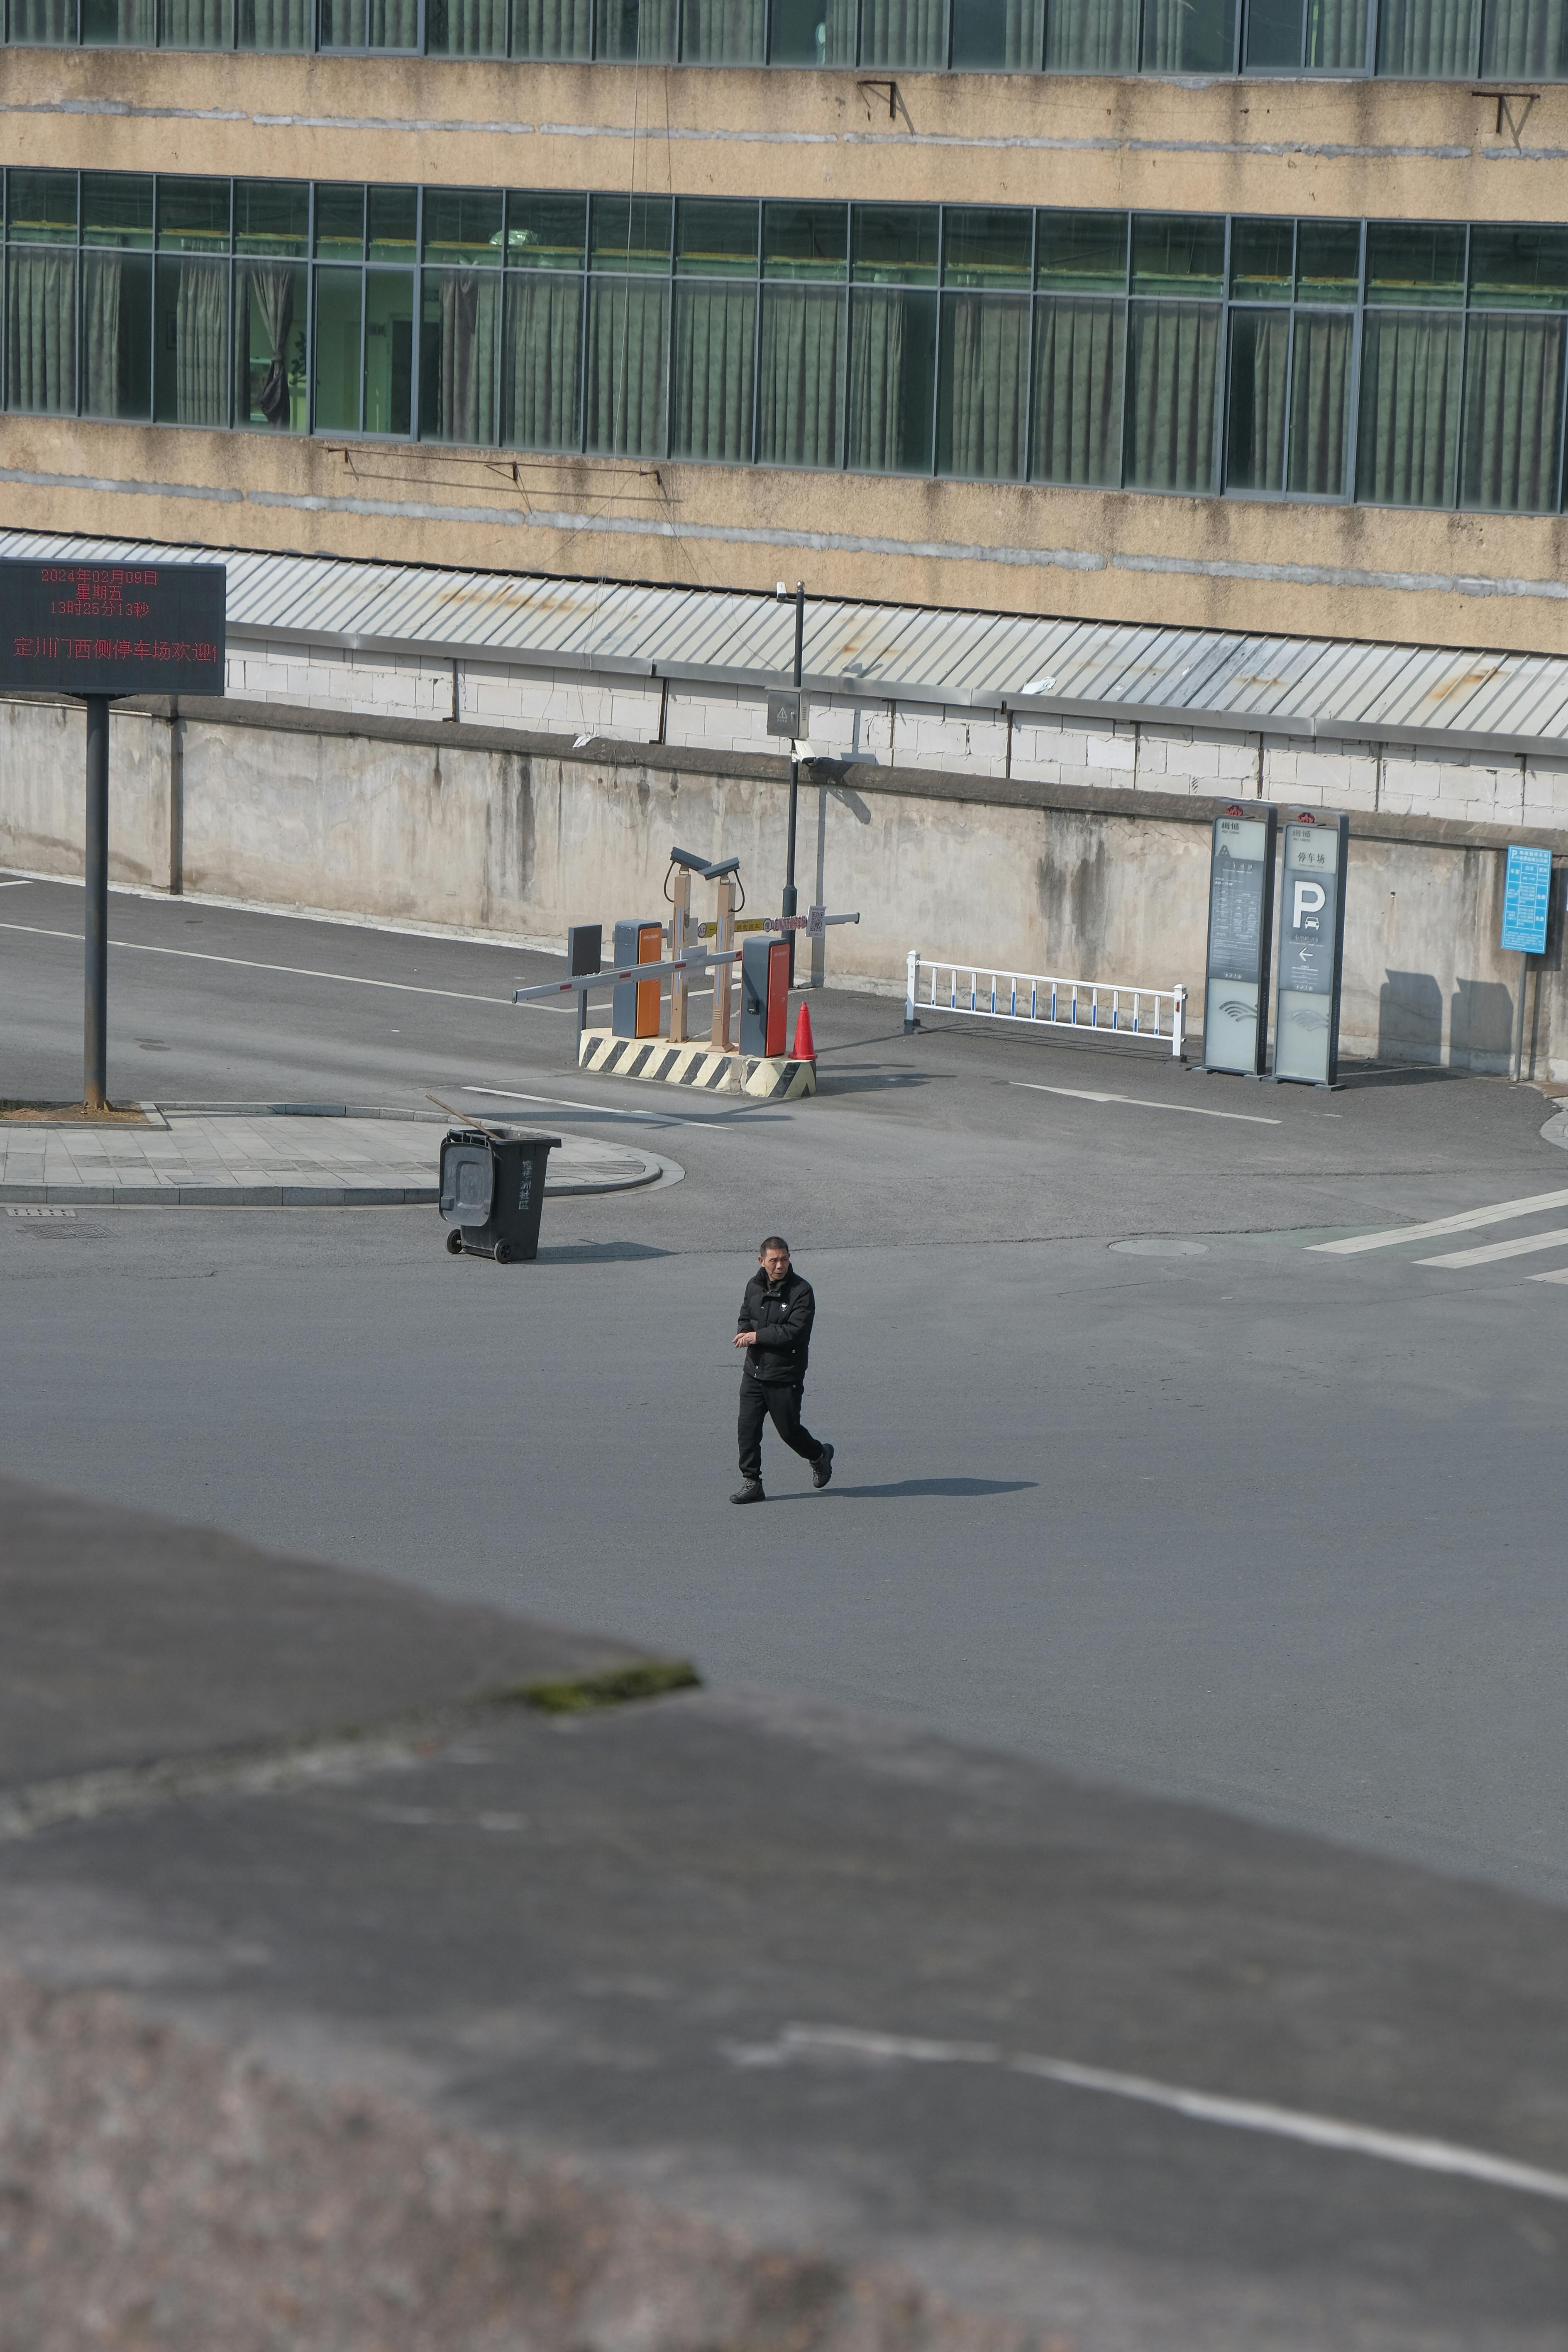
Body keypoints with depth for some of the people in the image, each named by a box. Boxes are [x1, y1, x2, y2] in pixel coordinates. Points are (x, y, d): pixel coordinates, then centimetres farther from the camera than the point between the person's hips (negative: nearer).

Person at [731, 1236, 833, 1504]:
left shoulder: (801, 1291, -13)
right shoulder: (754, 1286, 7)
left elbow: (795, 1331, -21)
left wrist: (758, 1336, -18)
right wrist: (745, 1333, -4)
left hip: (785, 1377, -5)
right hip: (754, 1371, 5)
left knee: (789, 1429, 5)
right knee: (748, 1427, -1)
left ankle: (820, 1456, 34)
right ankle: (751, 1482, 7)